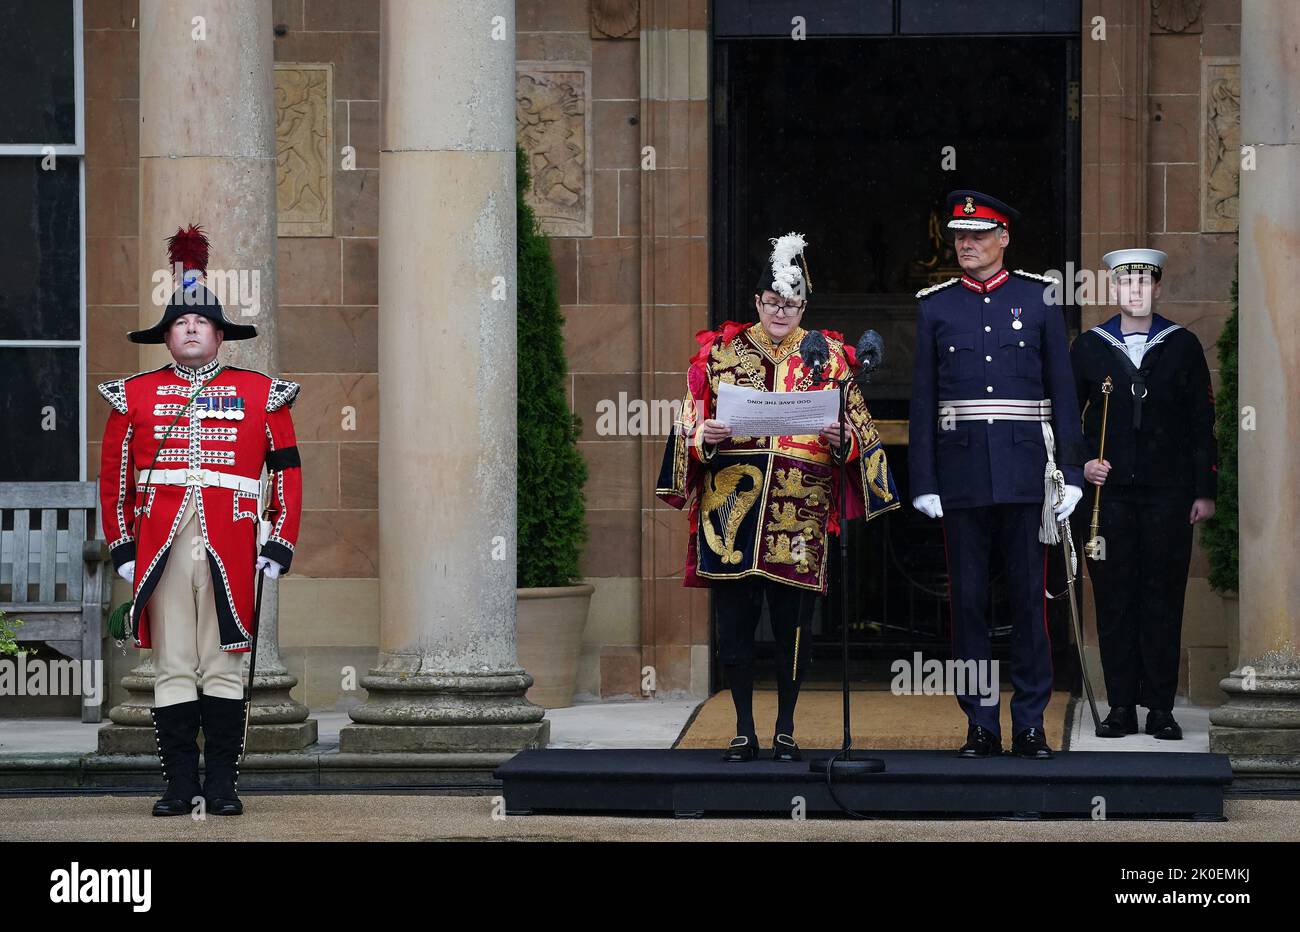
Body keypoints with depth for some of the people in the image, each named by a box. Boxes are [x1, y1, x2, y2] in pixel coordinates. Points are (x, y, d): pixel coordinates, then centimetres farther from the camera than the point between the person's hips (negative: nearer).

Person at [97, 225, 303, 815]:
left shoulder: (260, 393, 9)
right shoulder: (135, 396, 11)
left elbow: (287, 472, 9)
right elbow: (114, 477, 12)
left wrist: (281, 545, 2)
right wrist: (121, 547, 5)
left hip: (230, 546, -1)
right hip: (161, 545, 1)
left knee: (224, 667, 0)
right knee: (173, 668, 1)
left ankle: (222, 787, 4)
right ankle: (180, 786, 4)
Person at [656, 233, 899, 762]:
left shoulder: (829, 357, 11)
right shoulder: (721, 352, 11)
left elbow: (857, 434, 10)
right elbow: (692, 425, 9)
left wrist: (839, 437, -12)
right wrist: (705, 436, -12)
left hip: (799, 511, 0)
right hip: (732, 501, 0)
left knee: (792, 620, -1)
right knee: (734, 619, -1)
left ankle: (786, 730, 9)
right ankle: (744, 731, 8)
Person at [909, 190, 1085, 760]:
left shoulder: (1039, 298, 5)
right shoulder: (935, 306, 7)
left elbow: (1062, 391, 5)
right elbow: (923, 400, 6)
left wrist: (1070, 472, -1)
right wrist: (923, 482, 0)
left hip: (1025, 471, -1)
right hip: (961, 472, 1)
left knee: (1028, 598, 1)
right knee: (967, 600, 2)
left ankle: (1030, 724, 6)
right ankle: (980, 725, 8)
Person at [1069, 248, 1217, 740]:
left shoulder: (1183, 346, 6)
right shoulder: (1088, 348, 7)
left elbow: (1202, 422, 6)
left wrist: (1205, 491, 3)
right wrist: (1080, 464, -4)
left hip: (1168, 494, -1)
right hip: (1108, 491, 1)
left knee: (1164, 598, 0)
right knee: (1114, 600, 0)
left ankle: (1160, 708, 4)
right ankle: (1121, 707, 6)